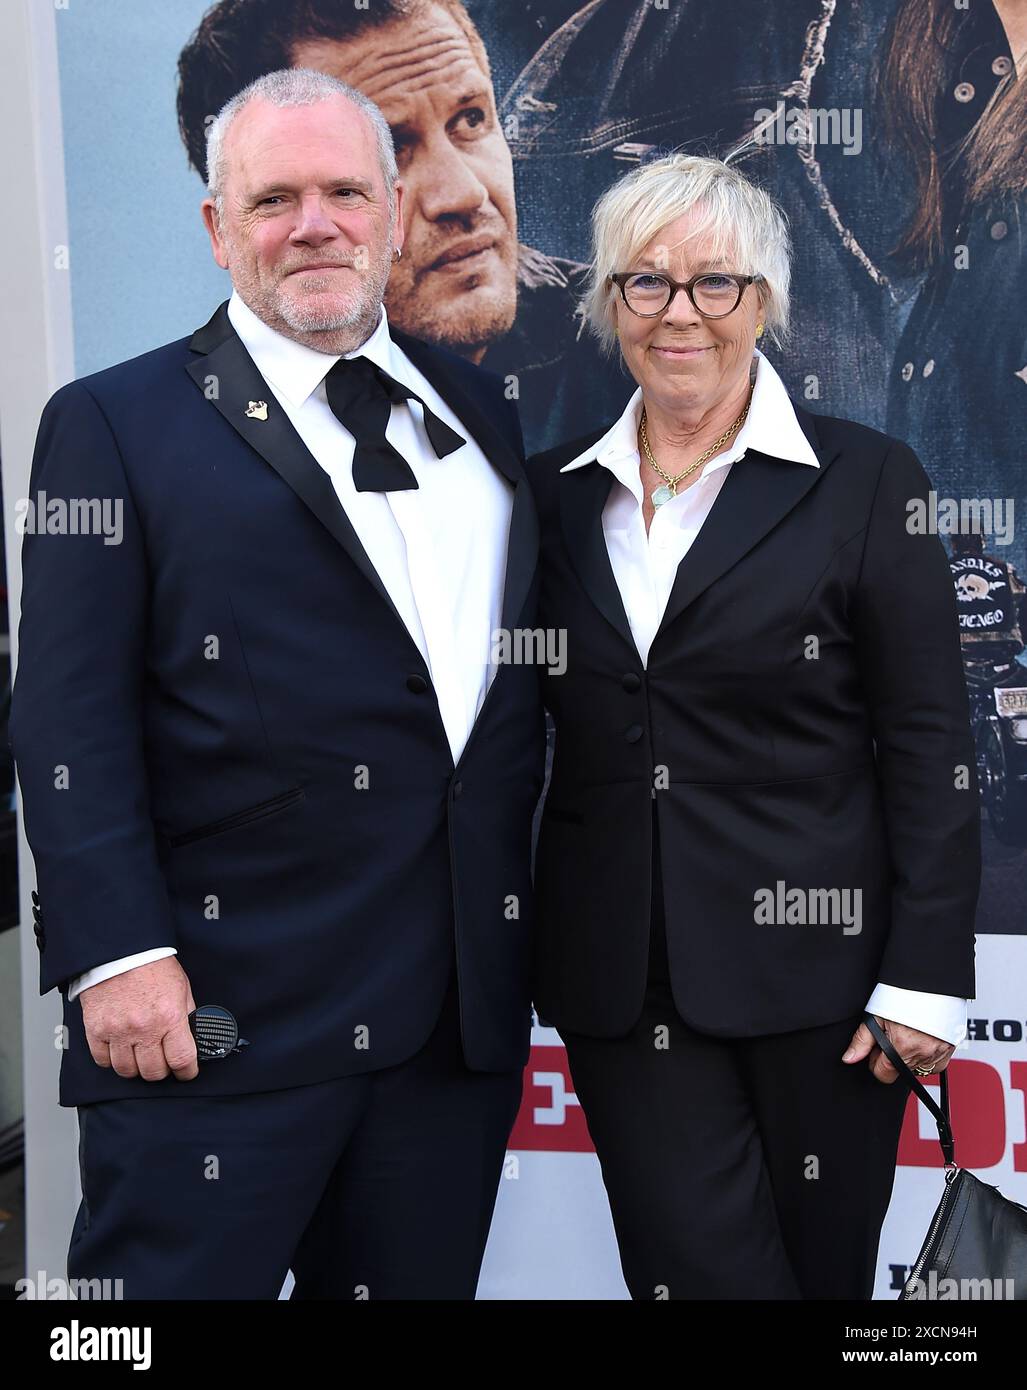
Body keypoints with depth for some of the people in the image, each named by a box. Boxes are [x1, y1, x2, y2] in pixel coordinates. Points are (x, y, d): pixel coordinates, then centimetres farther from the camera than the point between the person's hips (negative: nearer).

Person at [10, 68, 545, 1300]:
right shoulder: (115, 423, 0)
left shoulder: (482, 412, 14)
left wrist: (522, 923, 9)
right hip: (221, 1013, -4)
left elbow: (525, 672, 16)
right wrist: (116, 955, -16)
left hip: (466, 1010, 5)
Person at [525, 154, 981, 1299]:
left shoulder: (865, 482, -2)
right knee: (694, 1267, 2)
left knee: (824, 1268, 10)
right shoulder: (555, 493, 8)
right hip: (622, 984, 2)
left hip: (813, 959, -2)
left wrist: (925, 977, -8)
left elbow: (929, 752, -4)